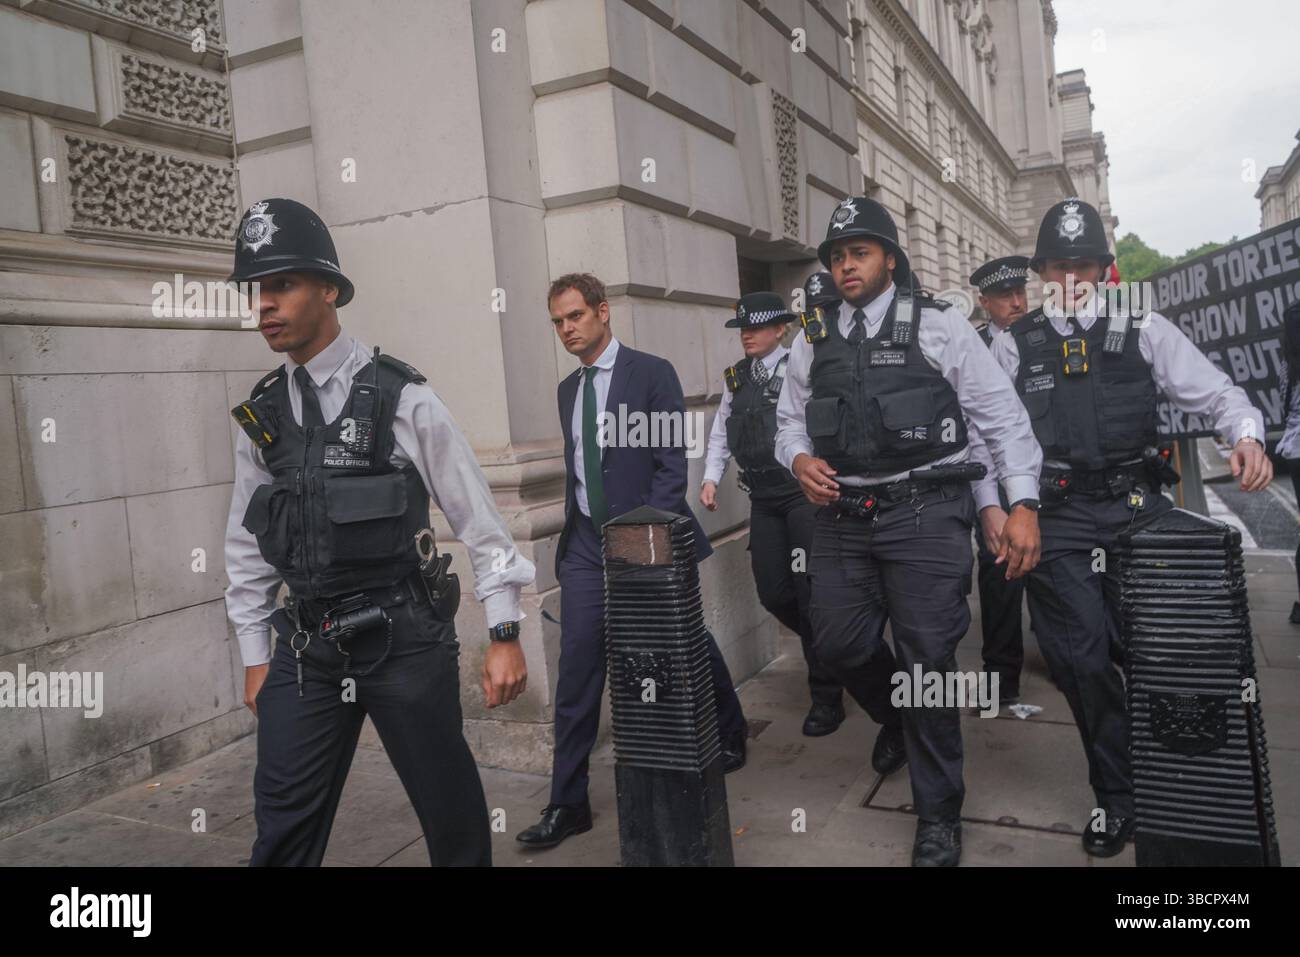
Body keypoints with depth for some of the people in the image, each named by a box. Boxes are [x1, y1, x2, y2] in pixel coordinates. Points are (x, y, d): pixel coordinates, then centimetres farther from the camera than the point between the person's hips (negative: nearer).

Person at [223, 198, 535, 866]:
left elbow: (478, 522, -5)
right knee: (283, 828, 9)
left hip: (404, 639, -4)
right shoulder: (259, 416, 6)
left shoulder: (401, 397, -8)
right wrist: (254, 655, 13)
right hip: (305, 646, 4)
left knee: (451, 812, 10)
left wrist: (504, 635, -5)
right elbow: (247, 544, 13)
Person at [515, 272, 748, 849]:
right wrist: (571, 532, 11)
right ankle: (567, 803, 10)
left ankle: (730, 737, 40)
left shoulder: (651, 373, -7)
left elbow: (672, 463, -11)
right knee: (577, 673, 0)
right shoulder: (568, 389, 12)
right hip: (586, 547, 5)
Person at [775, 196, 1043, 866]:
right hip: (842, 515, 4)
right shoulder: (813, 341, 12)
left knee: (927, 658, -1)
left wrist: (1023, 503, -11)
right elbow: (790, 421, 19)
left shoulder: (938, 326, 0)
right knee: (838, 644, 8)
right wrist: (799, 458, -4)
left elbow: (1002, 417, -2)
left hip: (925, 514, -4)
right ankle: (895, 719, 44)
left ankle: (938, 816, 19)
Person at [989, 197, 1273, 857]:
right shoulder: (1014, 346, 7)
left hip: (1139, 507, 1)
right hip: (1057, 520, 0)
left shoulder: (1145, 332, 7)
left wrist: (1247, 436, -15)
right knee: (1080, 660, -1)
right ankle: (1117, 796, 17)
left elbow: (1214, 391, 5)